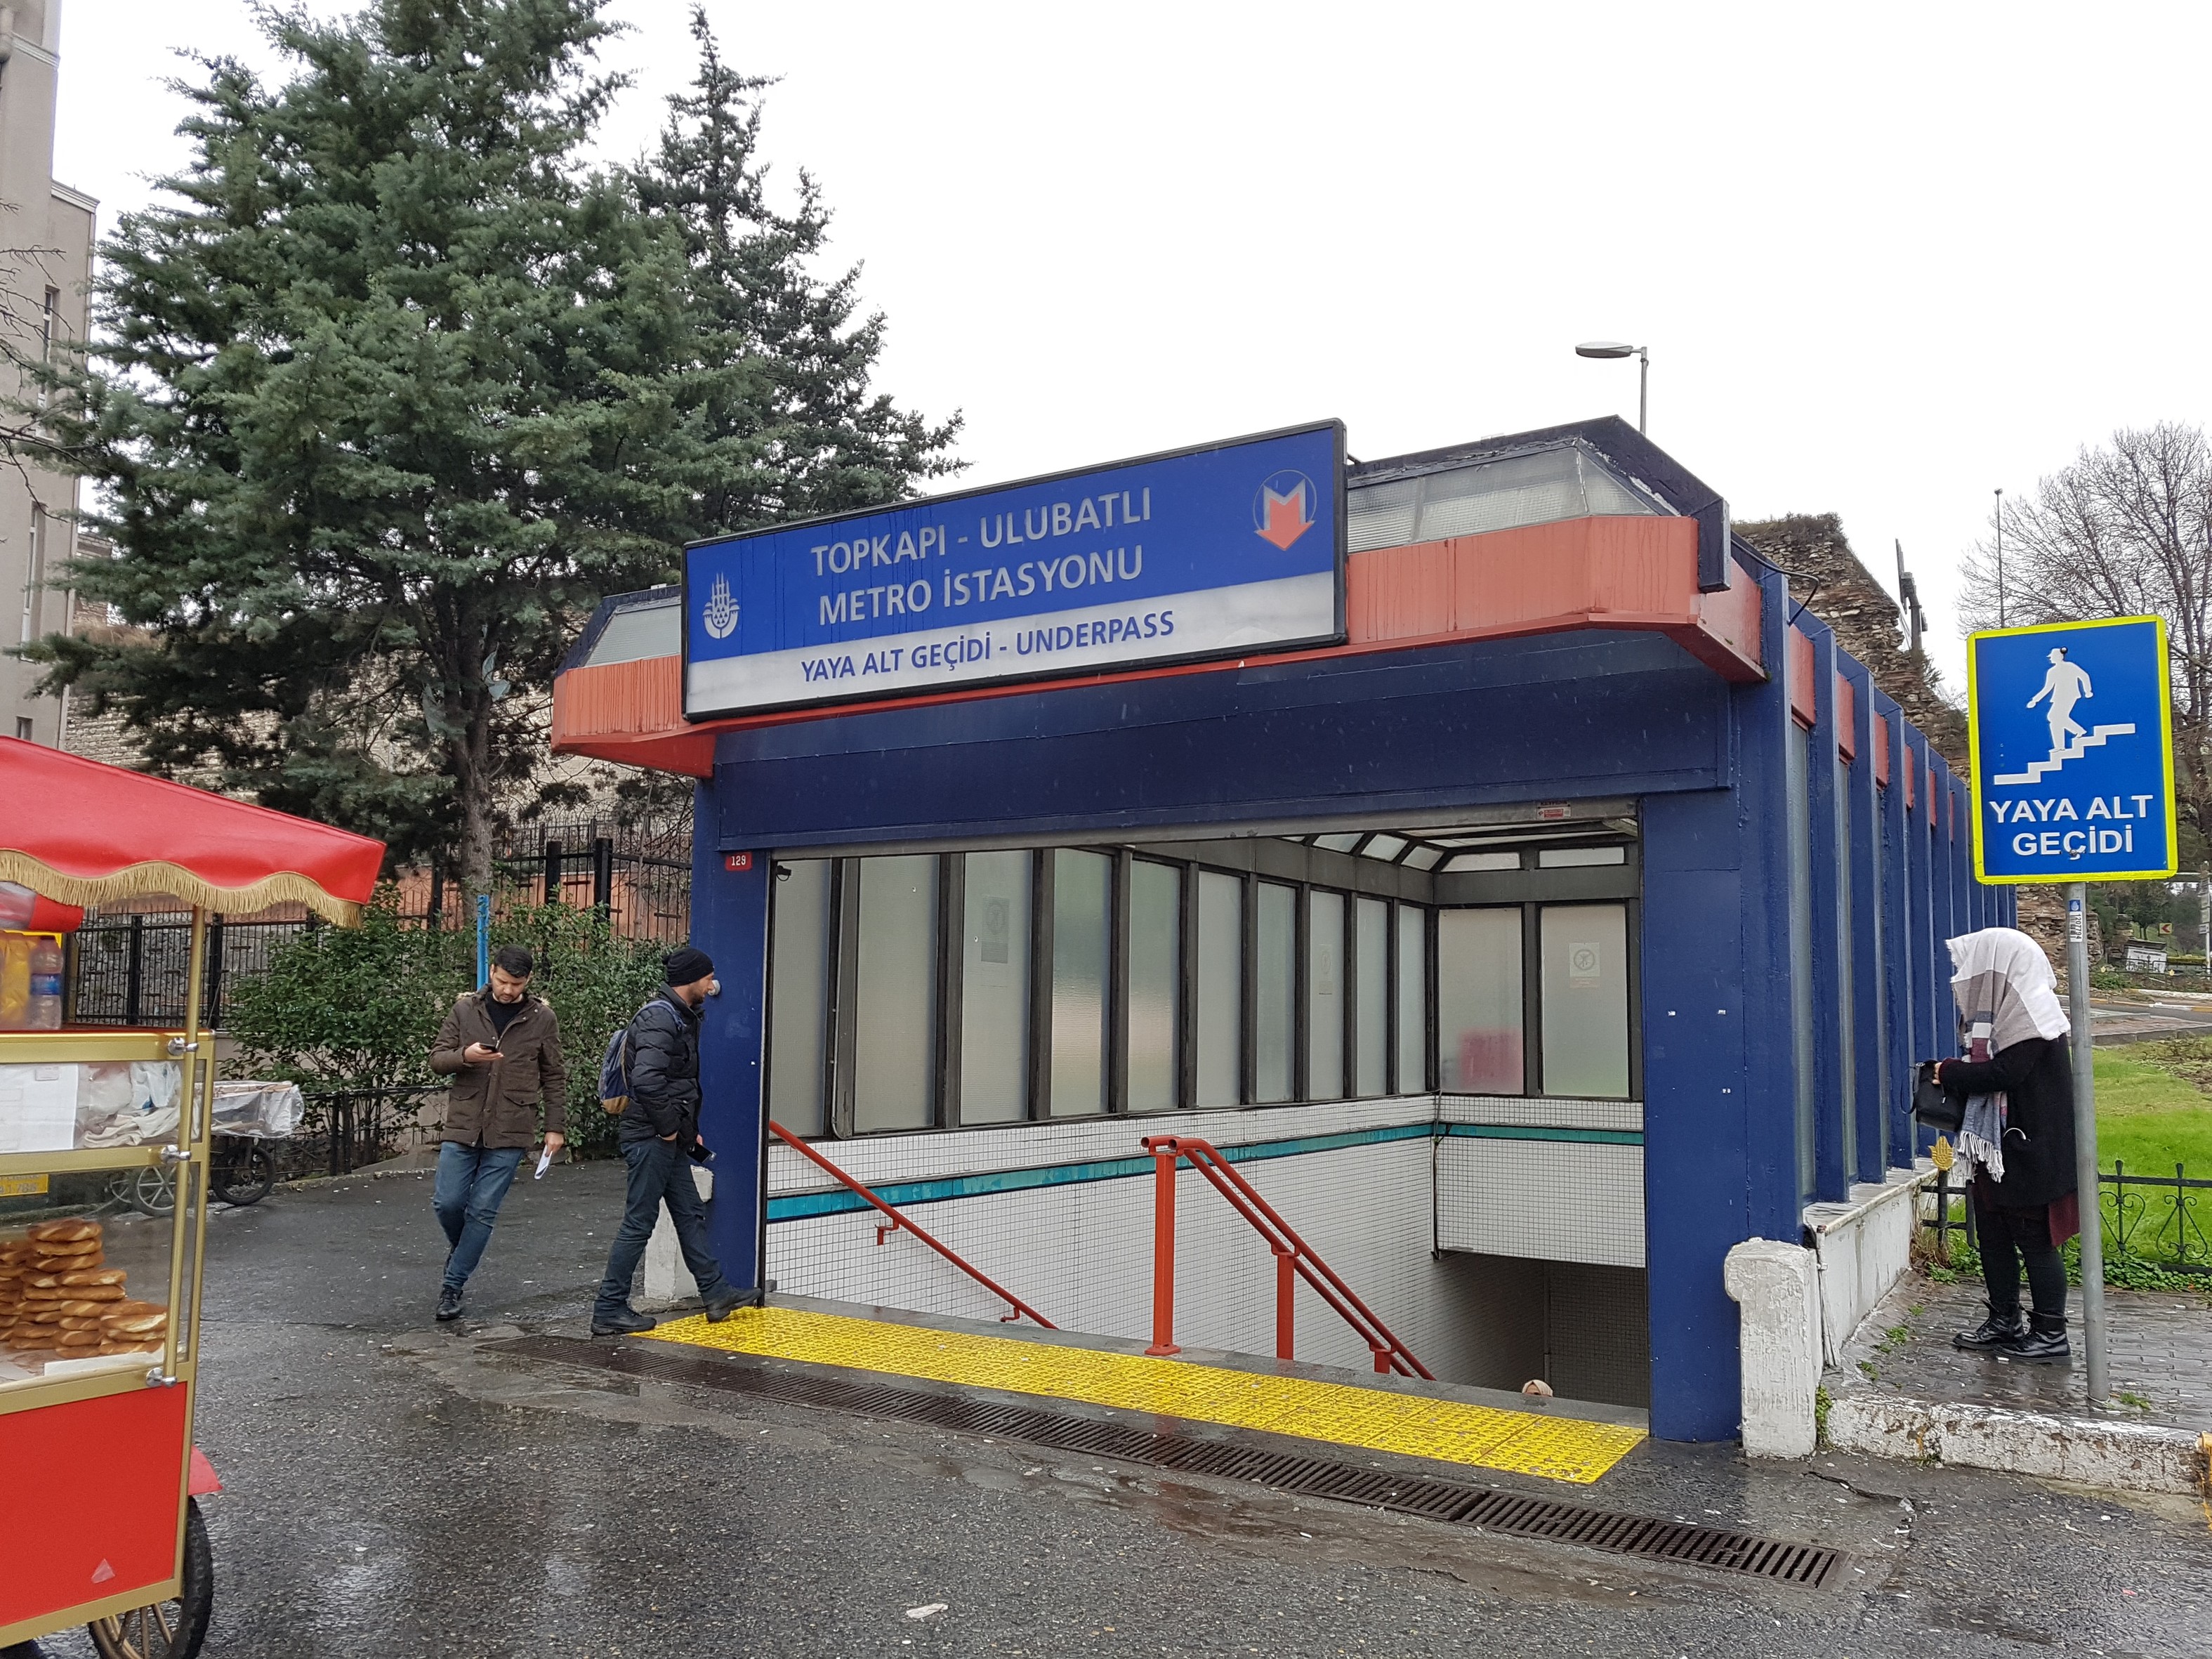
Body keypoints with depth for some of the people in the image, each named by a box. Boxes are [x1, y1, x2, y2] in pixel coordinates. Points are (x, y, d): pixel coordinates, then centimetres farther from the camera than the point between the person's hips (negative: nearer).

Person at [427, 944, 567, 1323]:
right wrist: (465, 1056, -16)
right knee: (447, 1202, 1)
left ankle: (453, 1284, 13)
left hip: (510, 1134, -2)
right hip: (463, 1125, 2)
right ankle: (462, 1250, 32)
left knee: (482, 1211, -1)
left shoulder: (542, 1018, 1)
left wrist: (556, 1127, 1)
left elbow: (554, 1078, 6)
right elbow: (437, 1058, 5)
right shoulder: (466, 1009, 3)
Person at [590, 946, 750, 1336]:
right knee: (639, 1223, -3)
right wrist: (669, 1126, -19)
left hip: (671, 1140, 10)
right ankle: (609, 1310, 5)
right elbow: (647, 1080, -30)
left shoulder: (683, 1018, 15)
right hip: (652, 1138, -10)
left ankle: (716, 1292, 26)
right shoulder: (660, 1018, -18)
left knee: (691, 1215, 16)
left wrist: (690, 1129, 18)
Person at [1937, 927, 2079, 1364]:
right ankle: (2004, 1324, 23)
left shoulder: (2030, 1016, -16)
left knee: (2034, 1239, -1)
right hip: (1993, 1148, 10)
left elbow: (2003, 1072, -24)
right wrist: (1955, 1074, -2)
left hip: (2027, 1151, -10)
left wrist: (1951, 1072, -12)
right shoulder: (2006, 1010, 13)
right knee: (1993, 1234, 13)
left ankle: (2051, 1335, 8)